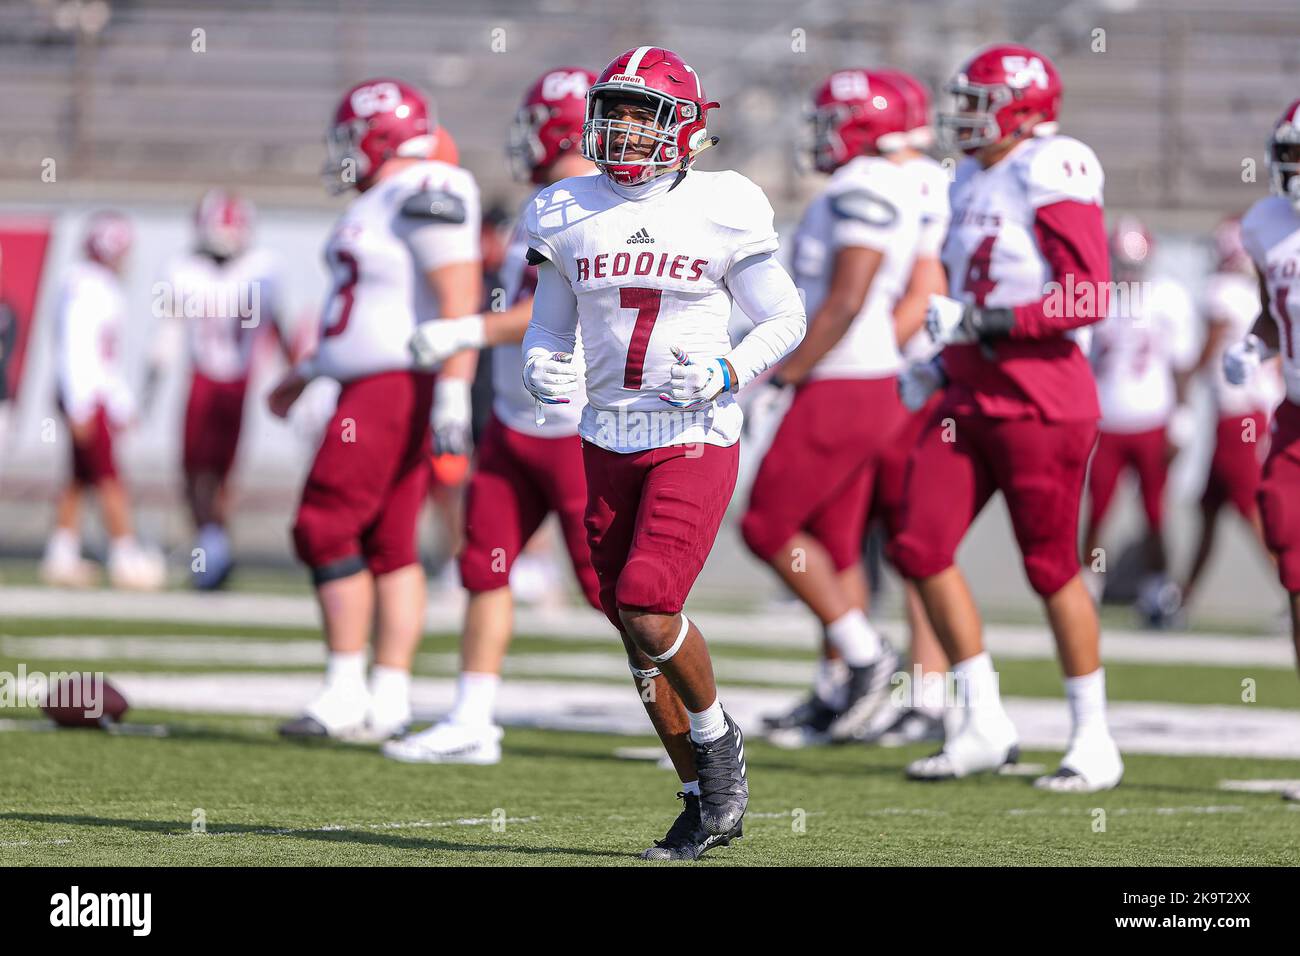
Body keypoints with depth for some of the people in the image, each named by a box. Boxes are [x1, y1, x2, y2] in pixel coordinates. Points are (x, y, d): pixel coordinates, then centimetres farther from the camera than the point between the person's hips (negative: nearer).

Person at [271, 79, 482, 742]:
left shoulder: (424, 197, -14)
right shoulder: (383, 204, 18)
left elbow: (459, 301, -20)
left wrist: (452, 395, -25)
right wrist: (308, 373, 29)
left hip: (395, 388, -10)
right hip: (374, 388, 10)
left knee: (327, 530, -9)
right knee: (388, 546, 8)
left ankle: (345, 693, -7)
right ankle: (389, 701, 8)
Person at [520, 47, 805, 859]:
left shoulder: (723, 211, -6)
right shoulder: (569, 216, 4)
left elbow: (785, 320, 2)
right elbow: (548, 329, 15)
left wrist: (725, 374, -14)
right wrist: (542, 369, -7)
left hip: (695, 438, -5)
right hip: (608, 441, 5)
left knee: (648, 610, -19)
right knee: (637, 630, 6)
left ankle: (717, 740, 9)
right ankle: (707, 803, 20)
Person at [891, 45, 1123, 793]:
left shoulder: (1051, 178, -13)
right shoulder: (975, 183, 14)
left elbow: (1089, 297, -19)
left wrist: (983, 323, -22)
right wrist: (943, 364, 14)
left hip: (1040, 403, -9)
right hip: (972, 398, 9)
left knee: (1052, 567, -2)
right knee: (921, 548, -1)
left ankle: (1096, 741, 11)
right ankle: (984, 723, 8)